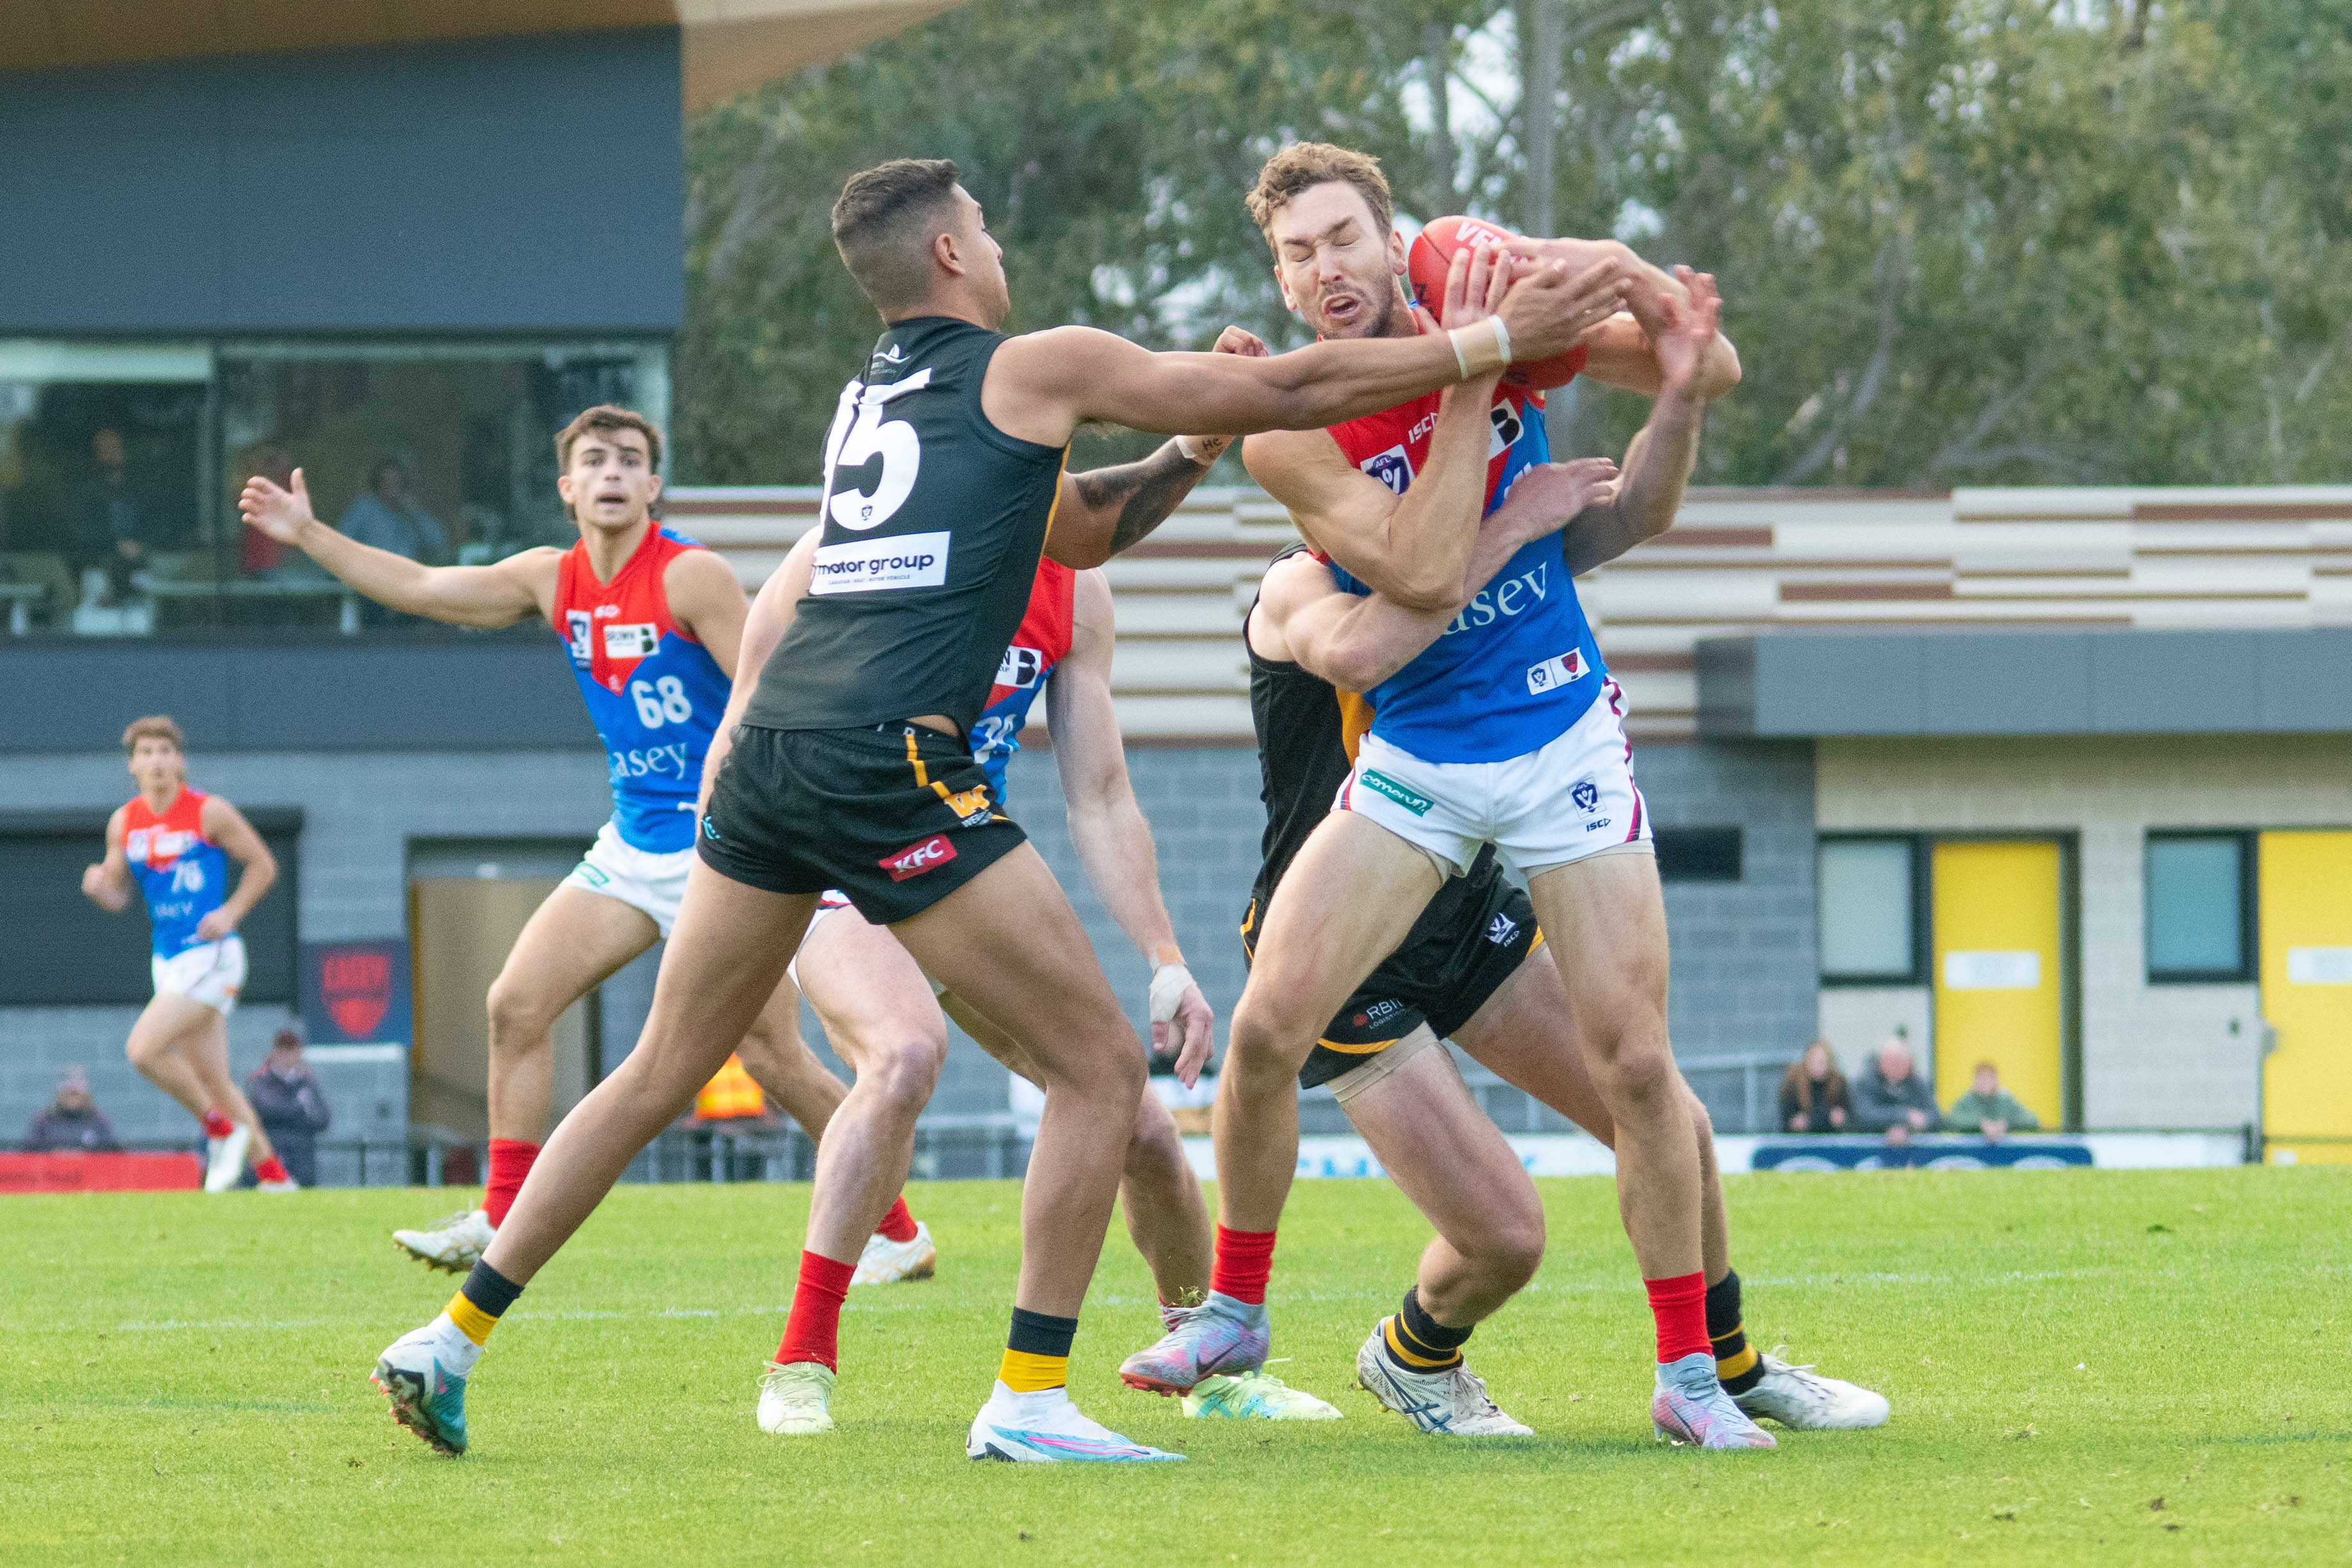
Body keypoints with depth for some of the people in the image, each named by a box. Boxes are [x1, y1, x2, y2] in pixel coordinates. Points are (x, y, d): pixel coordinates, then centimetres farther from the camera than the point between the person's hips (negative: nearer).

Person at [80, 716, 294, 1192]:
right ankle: (273, 1176, 16)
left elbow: (262, 865, 0)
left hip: (210, 955, -7)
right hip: (169, 961, 7)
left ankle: (221, 1130, -2)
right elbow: (117, 896, 14)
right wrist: (99, 886, -9)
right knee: (213, 1081, 8)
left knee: (144, 1048, -20)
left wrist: (229, 914, -12)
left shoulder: (209, 813, -8)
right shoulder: (124, 823, 7)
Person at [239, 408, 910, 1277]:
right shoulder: (553, 581, 7)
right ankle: (502, 1221, 5)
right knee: (515, 1005, -2)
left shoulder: (691, 577, -13)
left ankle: (899, 1233, 3)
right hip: (632, 847, 7)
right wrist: (309, 536, 13)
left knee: (774, 1057, -8)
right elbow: (424, 588, 15)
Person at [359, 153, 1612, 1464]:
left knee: (660, 1073, 19)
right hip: (886, 764, -8)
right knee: (1103, 1066, 0)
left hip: (767, 751, 8)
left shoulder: (870, 397, 26)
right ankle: (1030, 1397, -4)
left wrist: (1192, 447, 26)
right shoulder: (1036, 368, 5)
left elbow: (1077, 530, 37)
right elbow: (1287, 392, 6)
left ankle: (454, 1337, 17)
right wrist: (1496, 340, 12)